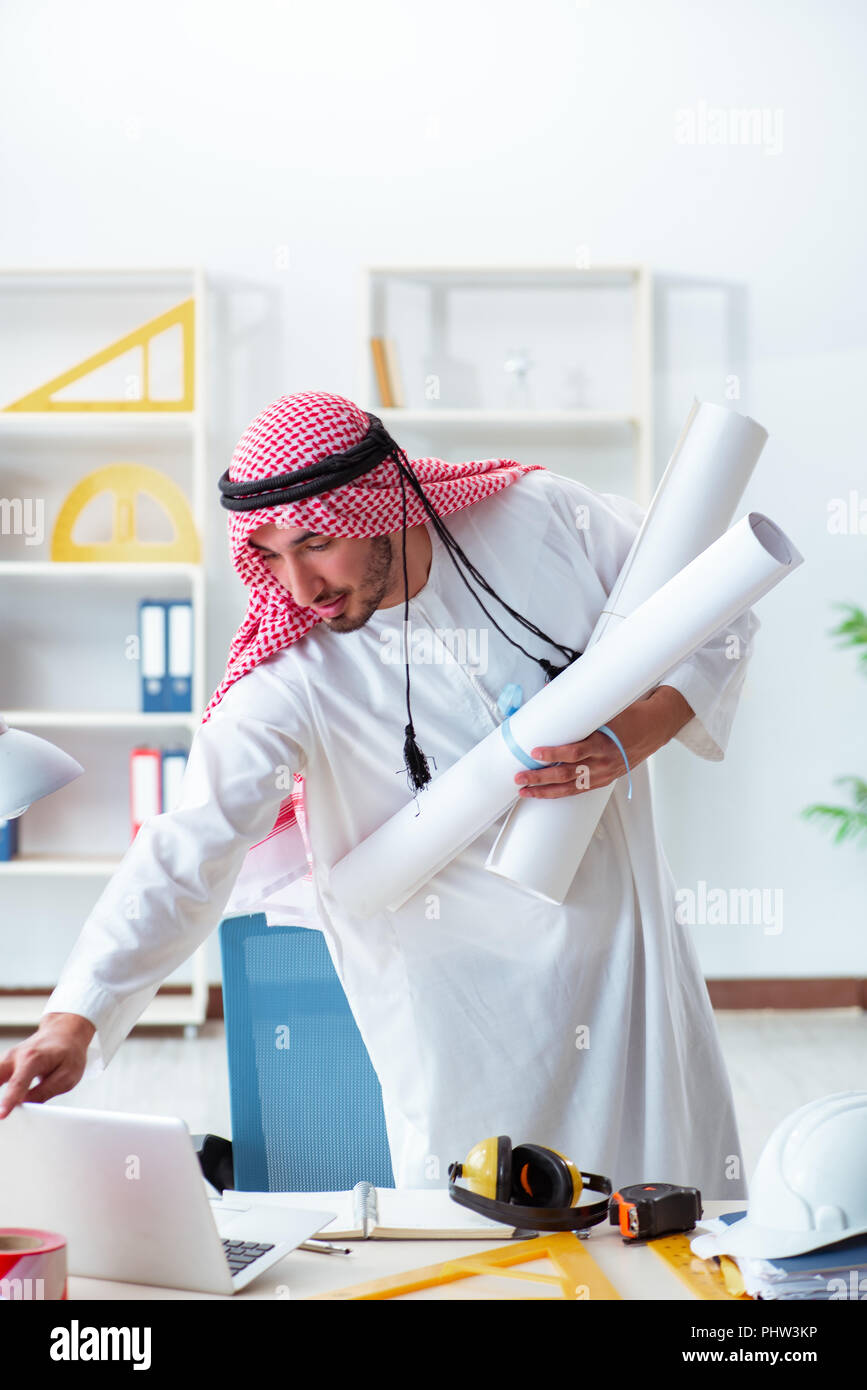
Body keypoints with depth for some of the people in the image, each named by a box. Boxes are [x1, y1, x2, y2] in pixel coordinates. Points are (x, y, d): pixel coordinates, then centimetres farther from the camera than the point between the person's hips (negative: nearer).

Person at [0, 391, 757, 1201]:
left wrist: (629, 740, -20)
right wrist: (72, 1021, -37)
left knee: (679, 1200, 13)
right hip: (461, 999, -2)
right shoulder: (290, 677, -20)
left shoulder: (547, 519, -13)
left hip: (620, 932, 3)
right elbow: (187, 853, -26)